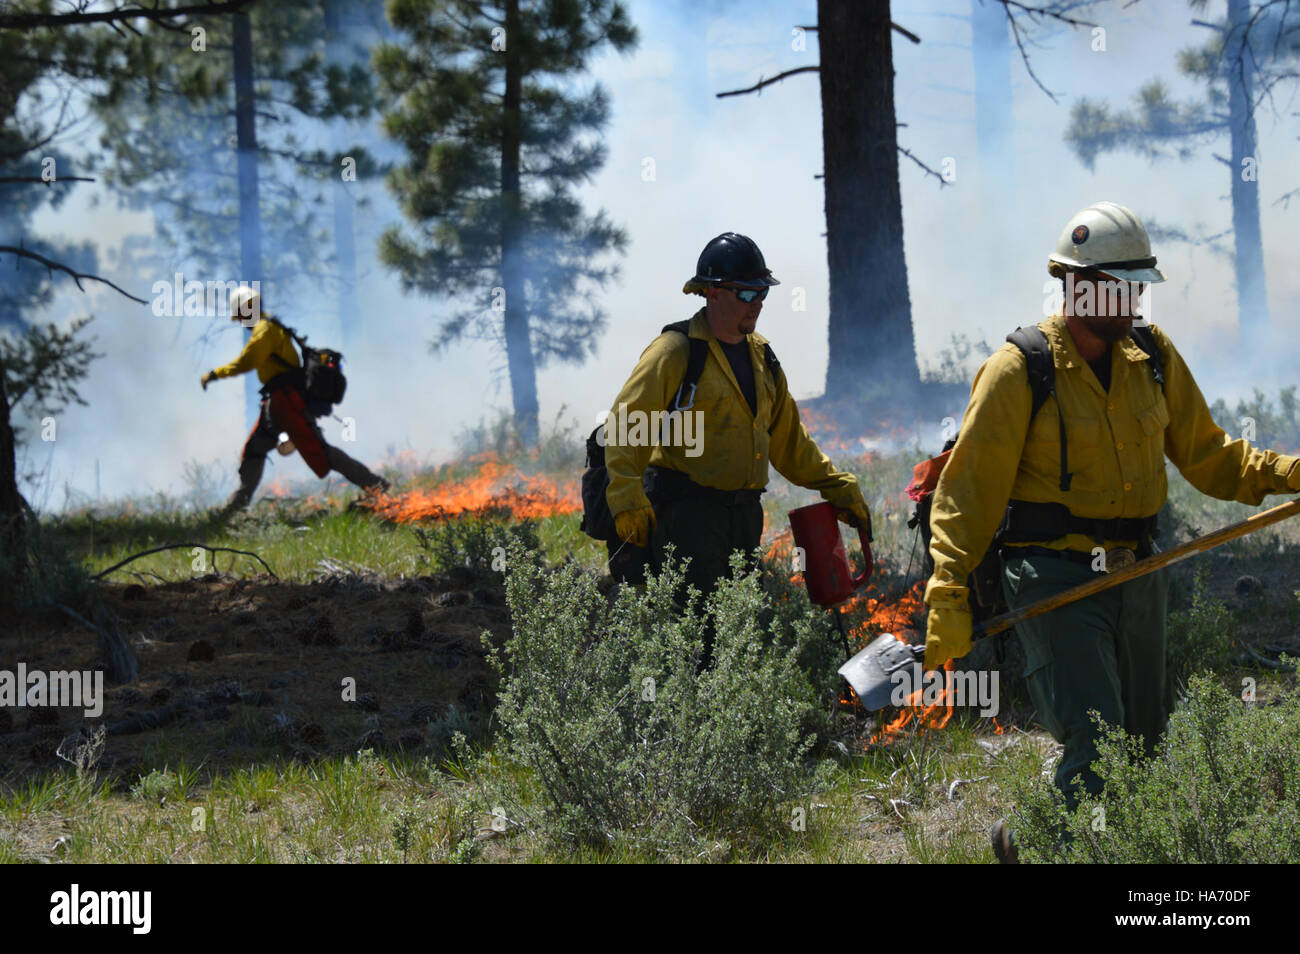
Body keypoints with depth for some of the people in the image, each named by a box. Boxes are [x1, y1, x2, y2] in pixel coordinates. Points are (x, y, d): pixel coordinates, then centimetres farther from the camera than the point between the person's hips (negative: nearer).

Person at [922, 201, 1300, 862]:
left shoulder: (1152, 356, 8)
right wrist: (948, 599, -16)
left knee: (1140, 742, 12)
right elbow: (968, 490, -9)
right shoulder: (1020, 371, -10)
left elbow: (1204, 453, 15)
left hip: (1137, 575, 7)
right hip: (1054, 577, -7)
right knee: (1095, 746, -15)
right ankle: (1025, 840, 9)